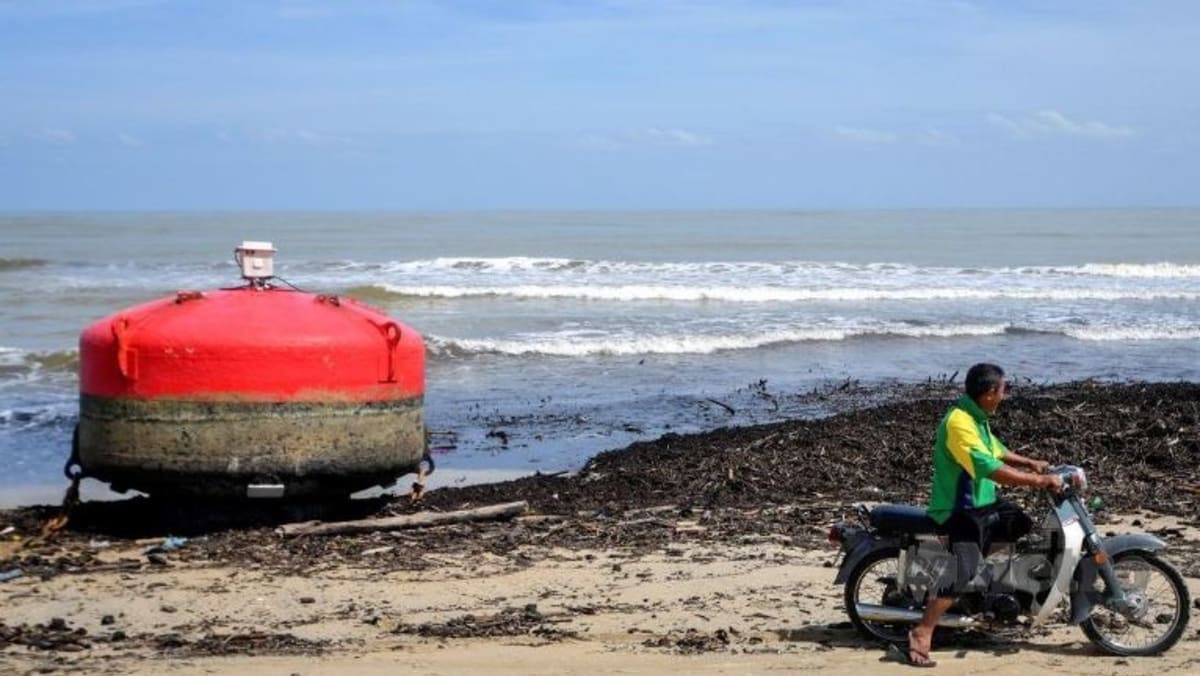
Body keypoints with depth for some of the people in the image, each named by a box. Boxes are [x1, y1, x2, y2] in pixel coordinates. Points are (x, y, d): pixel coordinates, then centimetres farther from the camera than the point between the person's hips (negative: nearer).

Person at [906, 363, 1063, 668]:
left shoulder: (977, 417, 9)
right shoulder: (959, 422, -25)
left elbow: (996, 450, 27)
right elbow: (990, 469, -32)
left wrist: (1030, 463, 15)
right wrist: (1038, 481, -28)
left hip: (985, 502, 10)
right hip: (960, 511, -10)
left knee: (1029, 528, 19)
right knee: (963, 571, -26)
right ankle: (921, 635, -25)